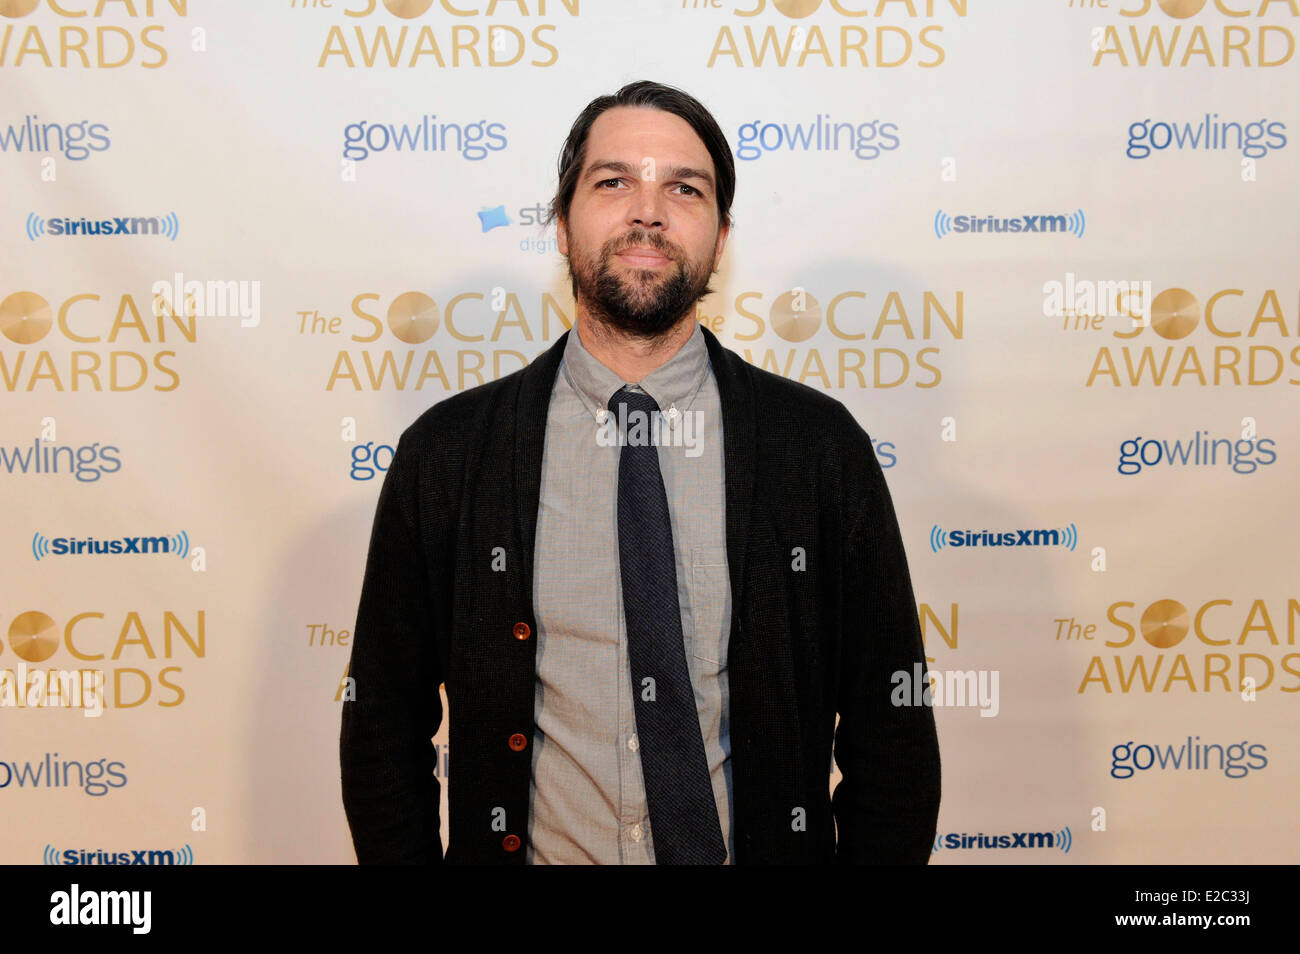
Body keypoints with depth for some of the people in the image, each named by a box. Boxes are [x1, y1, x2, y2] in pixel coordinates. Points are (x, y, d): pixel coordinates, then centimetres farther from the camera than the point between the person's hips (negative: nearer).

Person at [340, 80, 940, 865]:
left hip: (765, 845, 0)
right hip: (534, 847, 1)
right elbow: (385, 729, -2)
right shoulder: (444, 453, -8)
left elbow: (893, 733, -4)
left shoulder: (823, 446, -9)